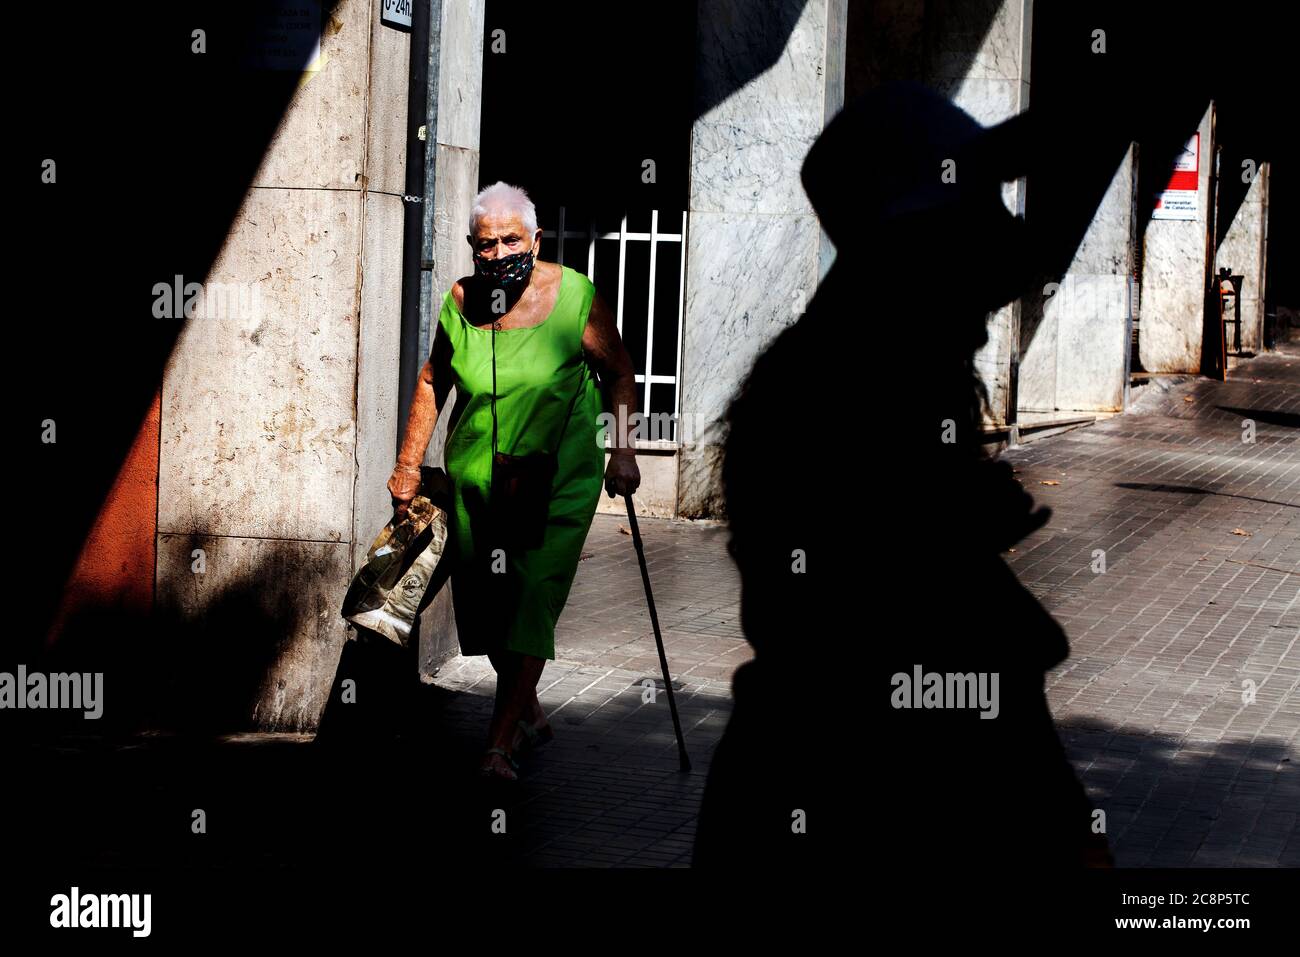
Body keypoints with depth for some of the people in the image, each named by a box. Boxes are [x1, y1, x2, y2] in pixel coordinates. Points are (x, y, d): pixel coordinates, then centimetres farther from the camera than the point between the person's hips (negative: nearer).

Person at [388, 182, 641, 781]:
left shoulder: (575, 298, -11)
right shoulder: (461, 302, -2)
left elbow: (619, 373, 2)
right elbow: (434, 382, 12)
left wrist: (623, 451, -5)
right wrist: (409, 463, 12)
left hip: (559, 477, -4)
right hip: (477, 475, 4)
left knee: (534, 597, -13)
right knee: (485, 600, 8)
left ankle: (500, 741, -14)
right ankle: (529, 714, 30)